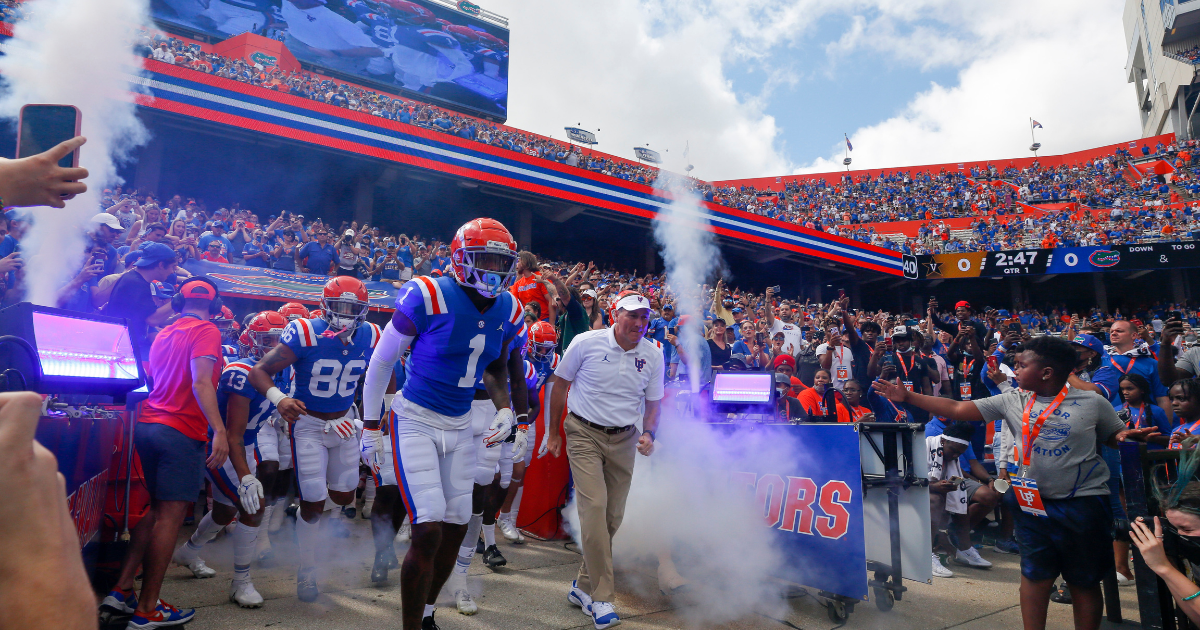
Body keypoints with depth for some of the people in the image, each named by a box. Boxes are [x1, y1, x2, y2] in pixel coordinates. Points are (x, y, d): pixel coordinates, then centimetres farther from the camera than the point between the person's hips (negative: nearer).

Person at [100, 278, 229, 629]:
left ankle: (121, 591, 19)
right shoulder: (206, 332, -7)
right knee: (171, 515, -2)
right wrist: (218, 430, -25)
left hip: (147, 425, 8)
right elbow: (200, 383, -19)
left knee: (156, 510, 18)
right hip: (182, 431, -8)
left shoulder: (163, 335, 17)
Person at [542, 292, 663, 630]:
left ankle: (584, 586, 23)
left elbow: (653, 401, 9)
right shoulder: (586, 343, -11)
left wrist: (648, 433, -10)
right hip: (585, 433, -3)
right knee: (594, 506, -16)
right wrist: (553, 432, 5)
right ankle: (601, 596, -6)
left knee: (614, 515, 6)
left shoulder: (653, 355, -3)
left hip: (624, 438, 4)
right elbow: (560, 383, 1)